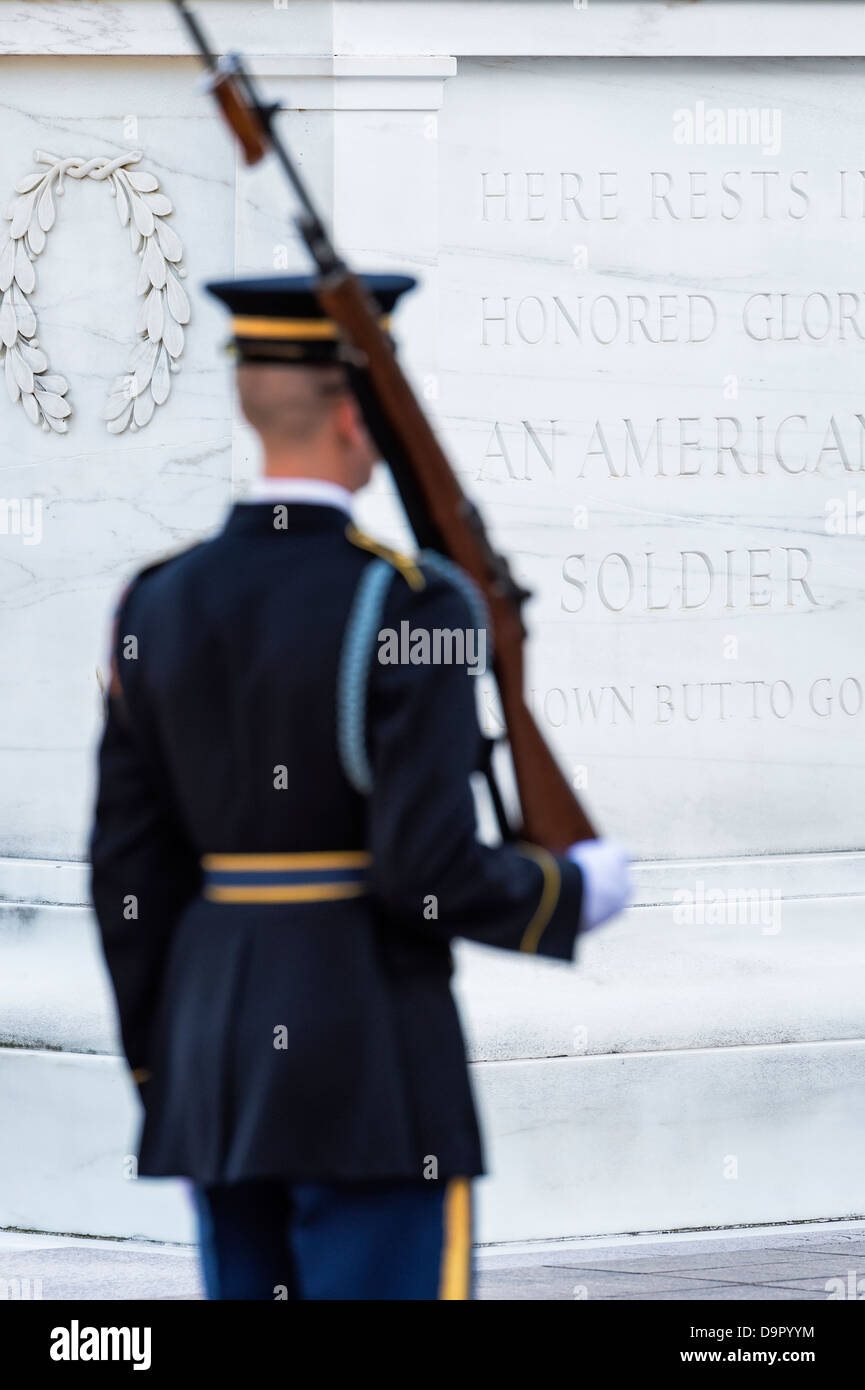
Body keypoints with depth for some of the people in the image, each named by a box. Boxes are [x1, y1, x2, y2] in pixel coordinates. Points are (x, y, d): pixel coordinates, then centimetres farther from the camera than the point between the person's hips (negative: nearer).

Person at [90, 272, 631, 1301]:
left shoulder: (159, 607, 5)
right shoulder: (409, 606, -14)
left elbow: (129, 875, 6)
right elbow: (427, 871, -18)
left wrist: (161, 1080, 15)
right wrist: (575, 894, 1)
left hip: (218, 1040, 6)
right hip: (374, 1055, -6)